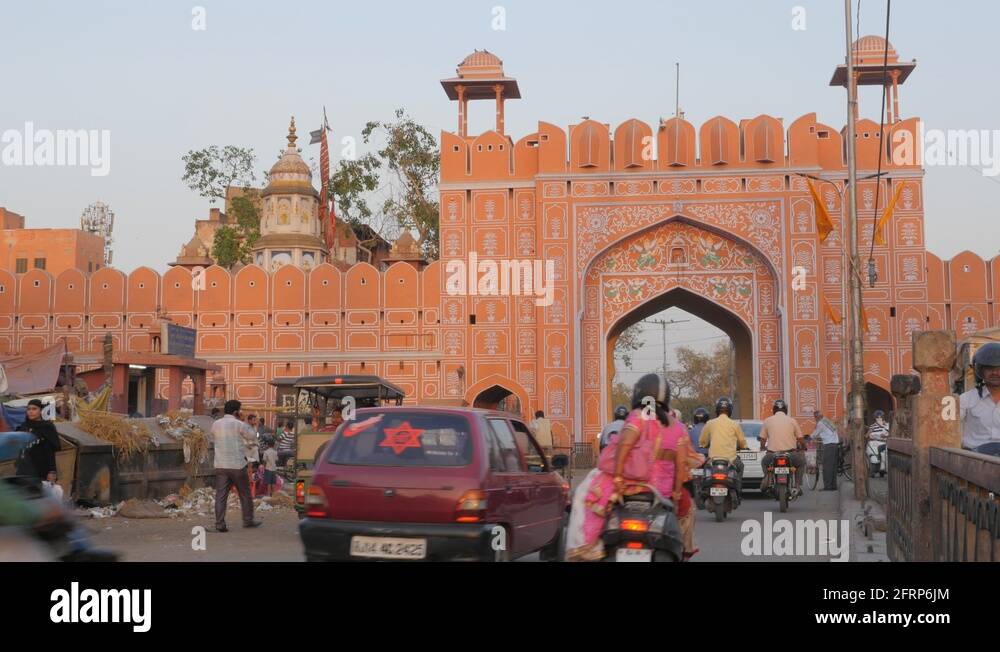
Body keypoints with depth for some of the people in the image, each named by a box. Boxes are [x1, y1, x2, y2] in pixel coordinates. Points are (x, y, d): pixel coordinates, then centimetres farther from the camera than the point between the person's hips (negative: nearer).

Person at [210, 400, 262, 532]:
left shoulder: (215, 425, 6)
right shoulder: (239, 424, -10)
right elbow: (253, 436, 3)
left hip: (220, 465, 3)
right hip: (237, 465, -3)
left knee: (221, 495, 1)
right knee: (245, 494, 12)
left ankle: (220, 524, -6)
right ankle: (248, 520, 21)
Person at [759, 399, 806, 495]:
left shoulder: (767, 420, 7)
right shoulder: (792, 420, 7)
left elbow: (762, 439, 12)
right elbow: (801, 438, 9)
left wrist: (762, 447, 34)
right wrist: (803, 447, 31)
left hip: (772, 453, 1)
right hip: (790, 453, 0)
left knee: (764, 462, 32)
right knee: (801, 463, 28)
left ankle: (767, 477, 2)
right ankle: (798, 486, 11)